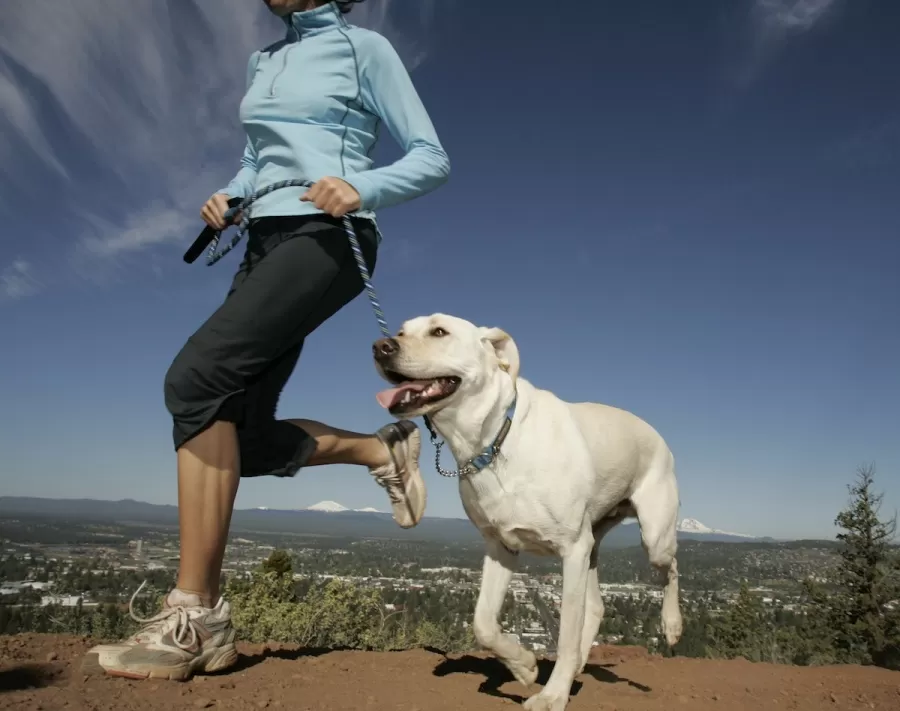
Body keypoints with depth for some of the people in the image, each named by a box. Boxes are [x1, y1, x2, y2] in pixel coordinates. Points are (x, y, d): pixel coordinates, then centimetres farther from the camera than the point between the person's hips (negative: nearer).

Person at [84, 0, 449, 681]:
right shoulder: (265, 61, 24)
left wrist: (361, 188, -17)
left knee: (198, 377, -27)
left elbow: (432, 159, 1)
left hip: (328, 238, -7)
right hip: (266, 243, 8)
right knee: (244, 440, -4)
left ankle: (198, 615, -21)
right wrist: (227, 198, 8)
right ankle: (381, 448, 15)